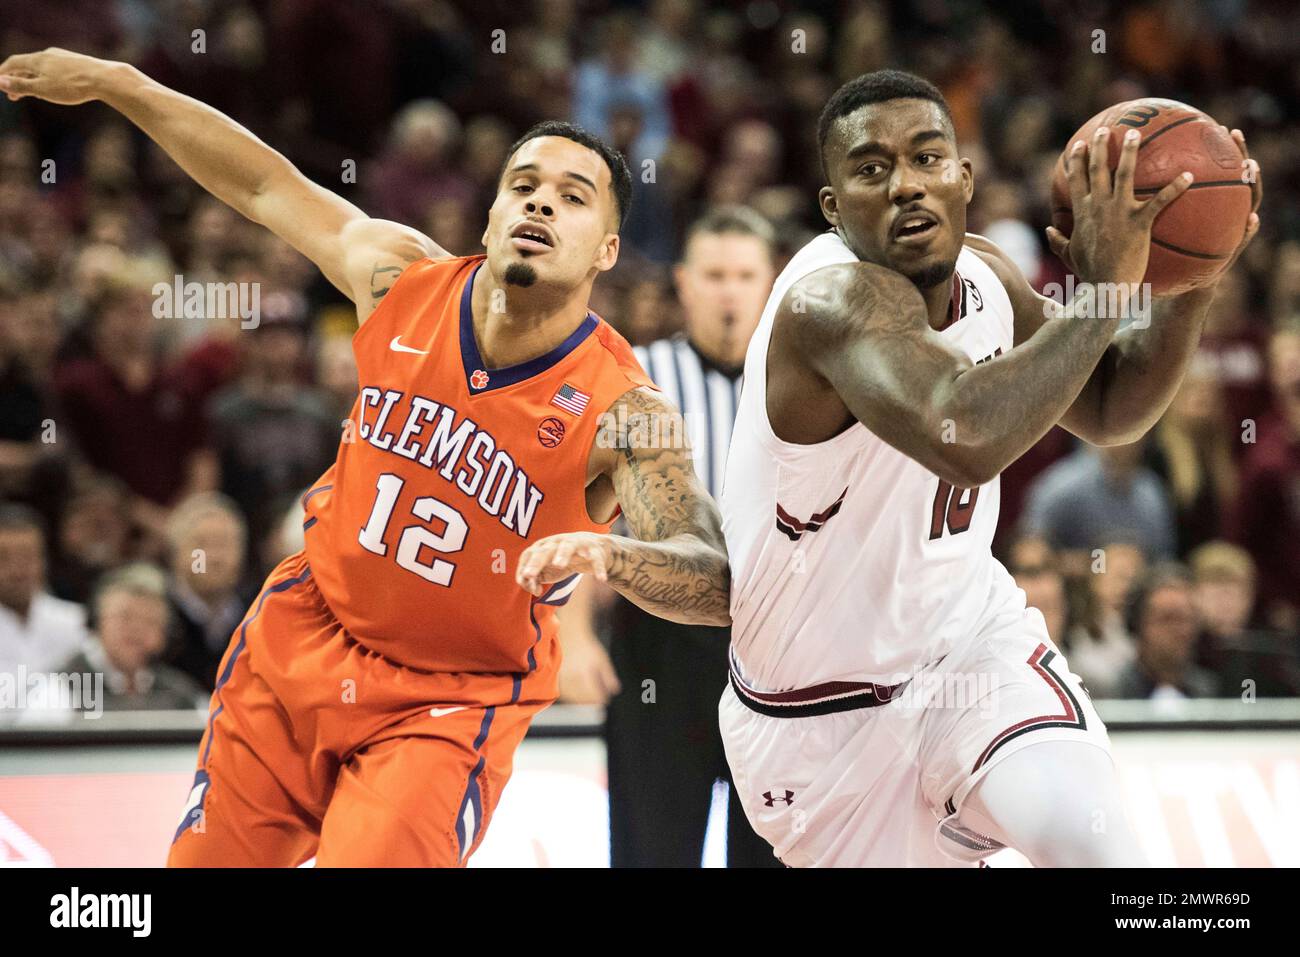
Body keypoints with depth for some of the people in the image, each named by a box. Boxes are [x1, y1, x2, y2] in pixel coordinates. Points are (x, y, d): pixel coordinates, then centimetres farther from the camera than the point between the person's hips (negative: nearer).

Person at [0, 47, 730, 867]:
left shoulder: (620, 408, -22)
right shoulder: (405, 278, -10)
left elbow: (720, 587, -34)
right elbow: (268, 185, 6)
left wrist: (605, 554, -54)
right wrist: (112, 81, 8)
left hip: (451, 704, -4)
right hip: (302, 643, 4)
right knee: (203, 861, 10)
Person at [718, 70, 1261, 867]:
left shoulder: (983, 276, -4)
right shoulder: (835, 300, -29)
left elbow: (1108, 410, 10)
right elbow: (965, 438, -47)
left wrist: (1192, 287, -9)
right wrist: (1104, 288, -37)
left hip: (970, 635, 5)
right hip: (826, 708, -5)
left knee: (1088, 839, -21)